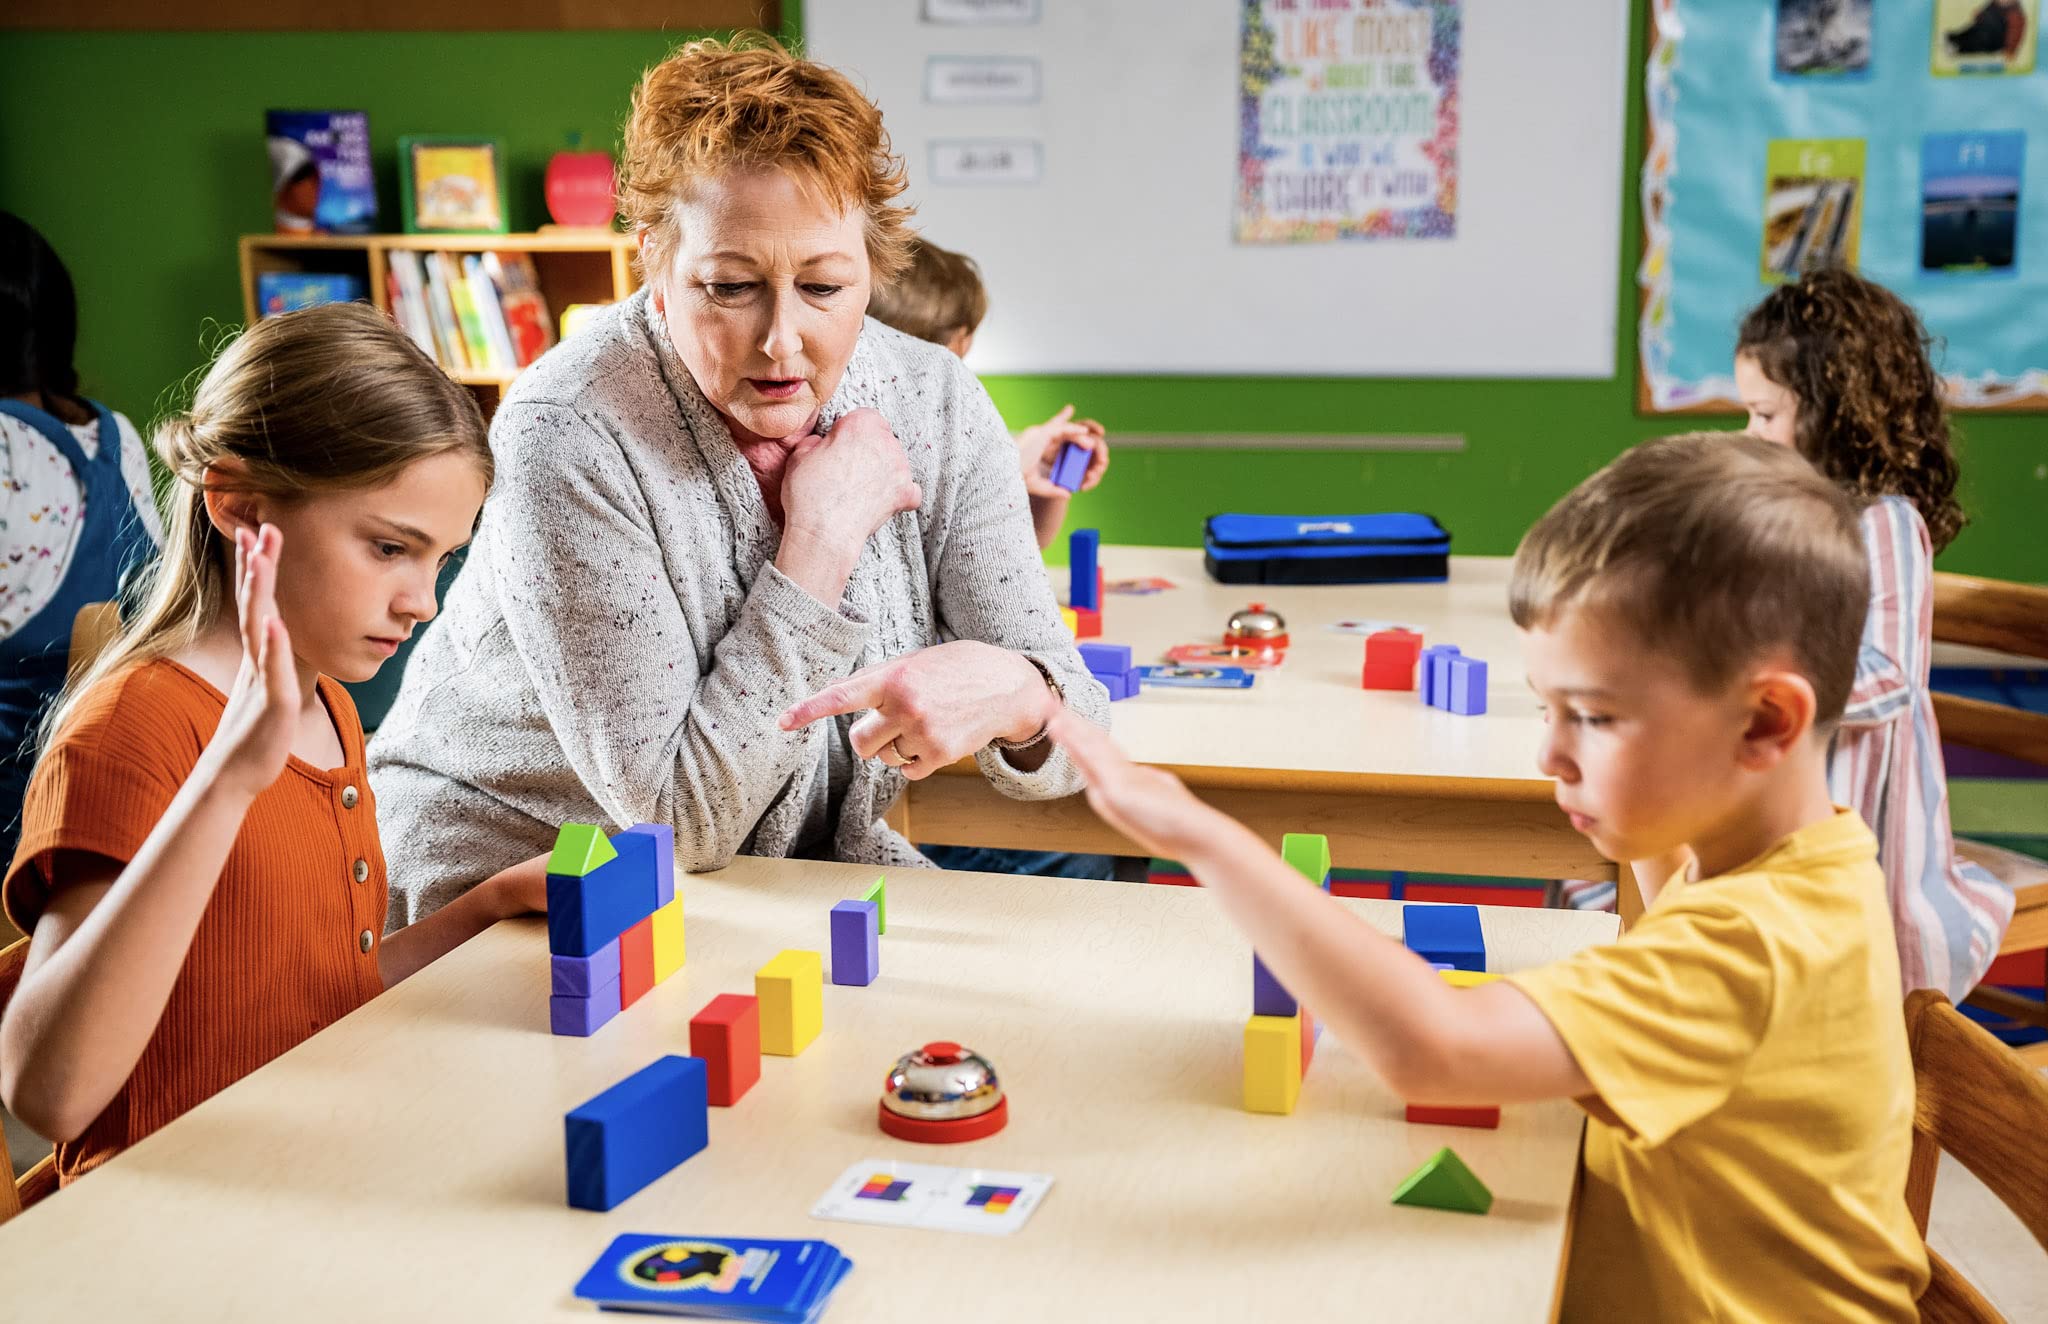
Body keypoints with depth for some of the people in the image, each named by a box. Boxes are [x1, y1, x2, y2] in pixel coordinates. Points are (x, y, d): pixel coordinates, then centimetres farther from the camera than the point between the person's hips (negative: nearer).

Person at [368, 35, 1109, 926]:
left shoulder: (933, 407, -9)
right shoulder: (568, 440, -24)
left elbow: (1075, 720, -12)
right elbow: (681, 817, -23)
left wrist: (1009, 690, -37)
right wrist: (821, 541, -26)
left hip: (806, 871, 5)